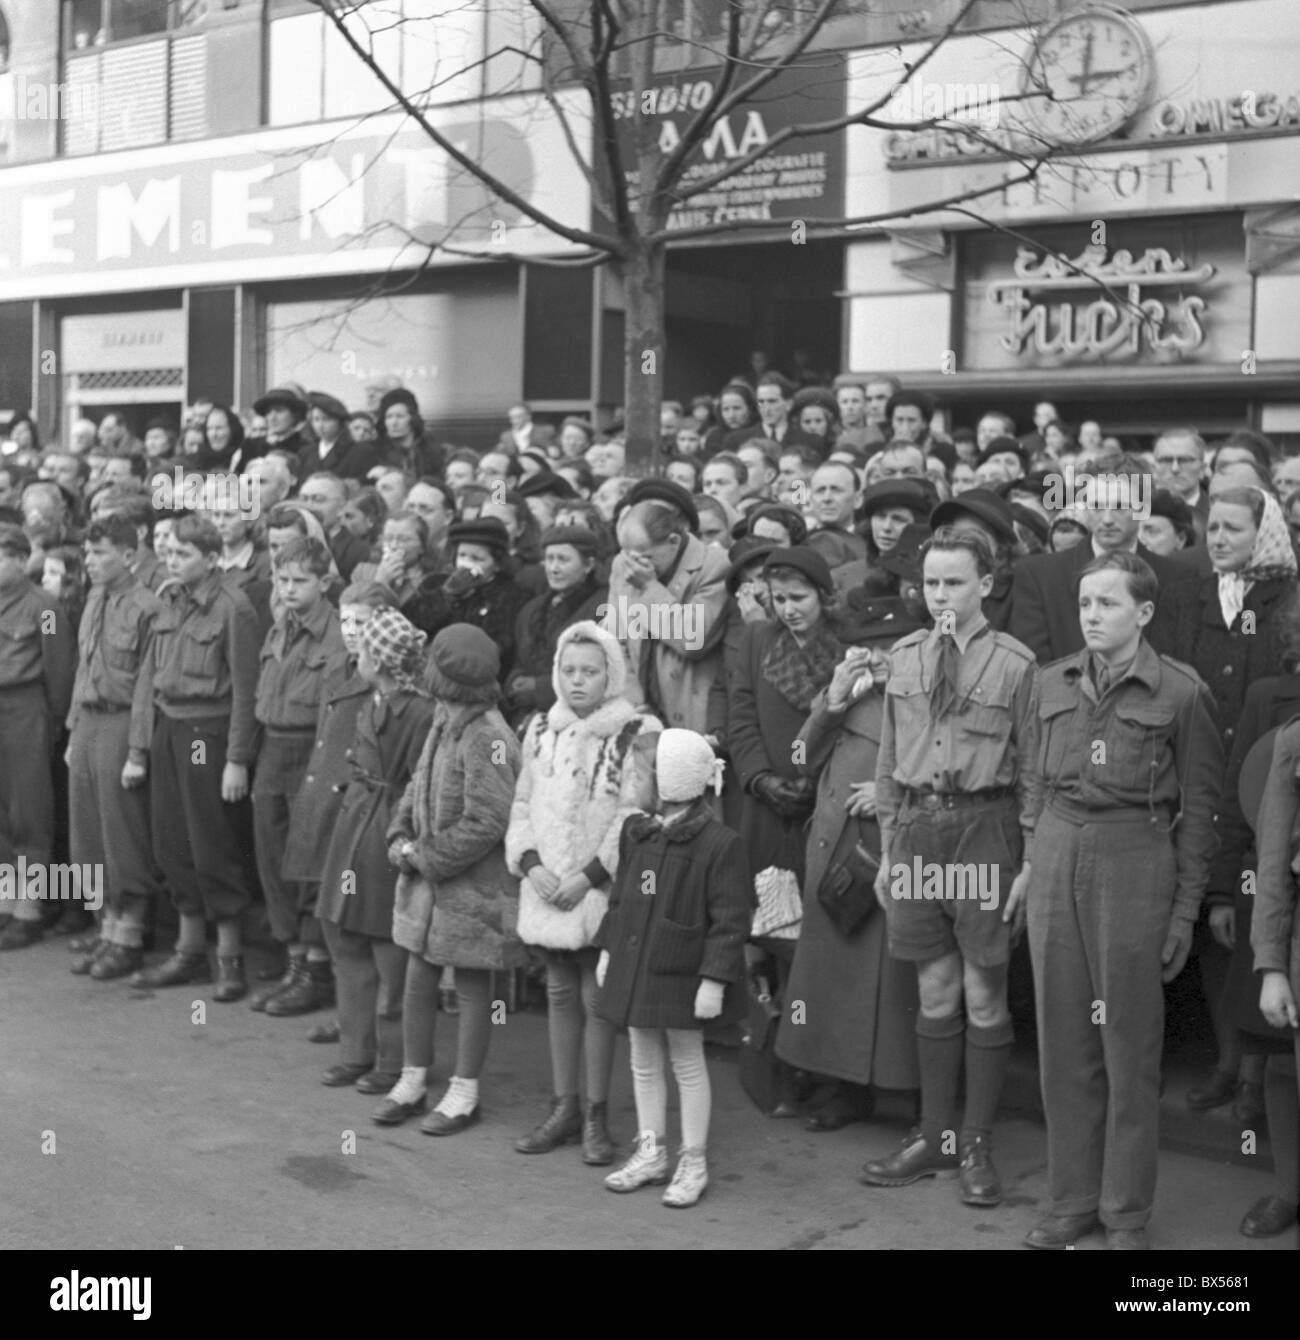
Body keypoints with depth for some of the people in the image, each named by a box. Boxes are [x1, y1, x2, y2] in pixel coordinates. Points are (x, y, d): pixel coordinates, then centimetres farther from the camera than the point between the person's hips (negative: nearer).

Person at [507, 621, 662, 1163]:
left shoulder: (637, 734, -9)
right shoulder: (541, 730, 9)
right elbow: (522, 804, 12)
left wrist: (590, 875, -16)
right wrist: (530, 863, -3)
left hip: (600, 892, -5)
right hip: (546, 889, 5)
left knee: (597, 998, 1)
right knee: (560, 995, 12)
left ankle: (596, 1116, 13)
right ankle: (563, 1108, 23)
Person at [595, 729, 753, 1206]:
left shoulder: (719, 844, -17)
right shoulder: (635, 832, 5)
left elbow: (731, 920, -16)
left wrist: (714, 979, -19)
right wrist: (607, 949, 15)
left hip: (680, 975, -7)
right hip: (633, 967, 7)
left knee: (687, 1064, 6)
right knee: (644, 1063, 15)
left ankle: (693, 1163, 18)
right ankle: (650, 1153, 28)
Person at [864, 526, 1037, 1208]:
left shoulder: (1015, 663, -6)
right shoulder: (904, 658, 7)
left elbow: (1032, 771, -4)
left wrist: (1030, 862, -7)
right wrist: (888, 848, 11)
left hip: (984, 829, -4)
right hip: (917, 827, 4)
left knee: (984, 996, 5)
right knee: (934, 994, 13)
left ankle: (977, 1146, 18)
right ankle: (934, 1136, 25)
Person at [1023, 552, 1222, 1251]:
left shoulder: (1181, 691, -3)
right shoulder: (1054, 682, 10)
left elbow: (1198, 806, -1)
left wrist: (1186, 908, -4)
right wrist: (1035, 867, 10)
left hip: (1134, 859, -4)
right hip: (1056, 854, 4)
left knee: (1129, 1042, 3)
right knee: (1063, 1039, 8)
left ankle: (1127, 1212, 15)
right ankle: (1072, 1198, 20)